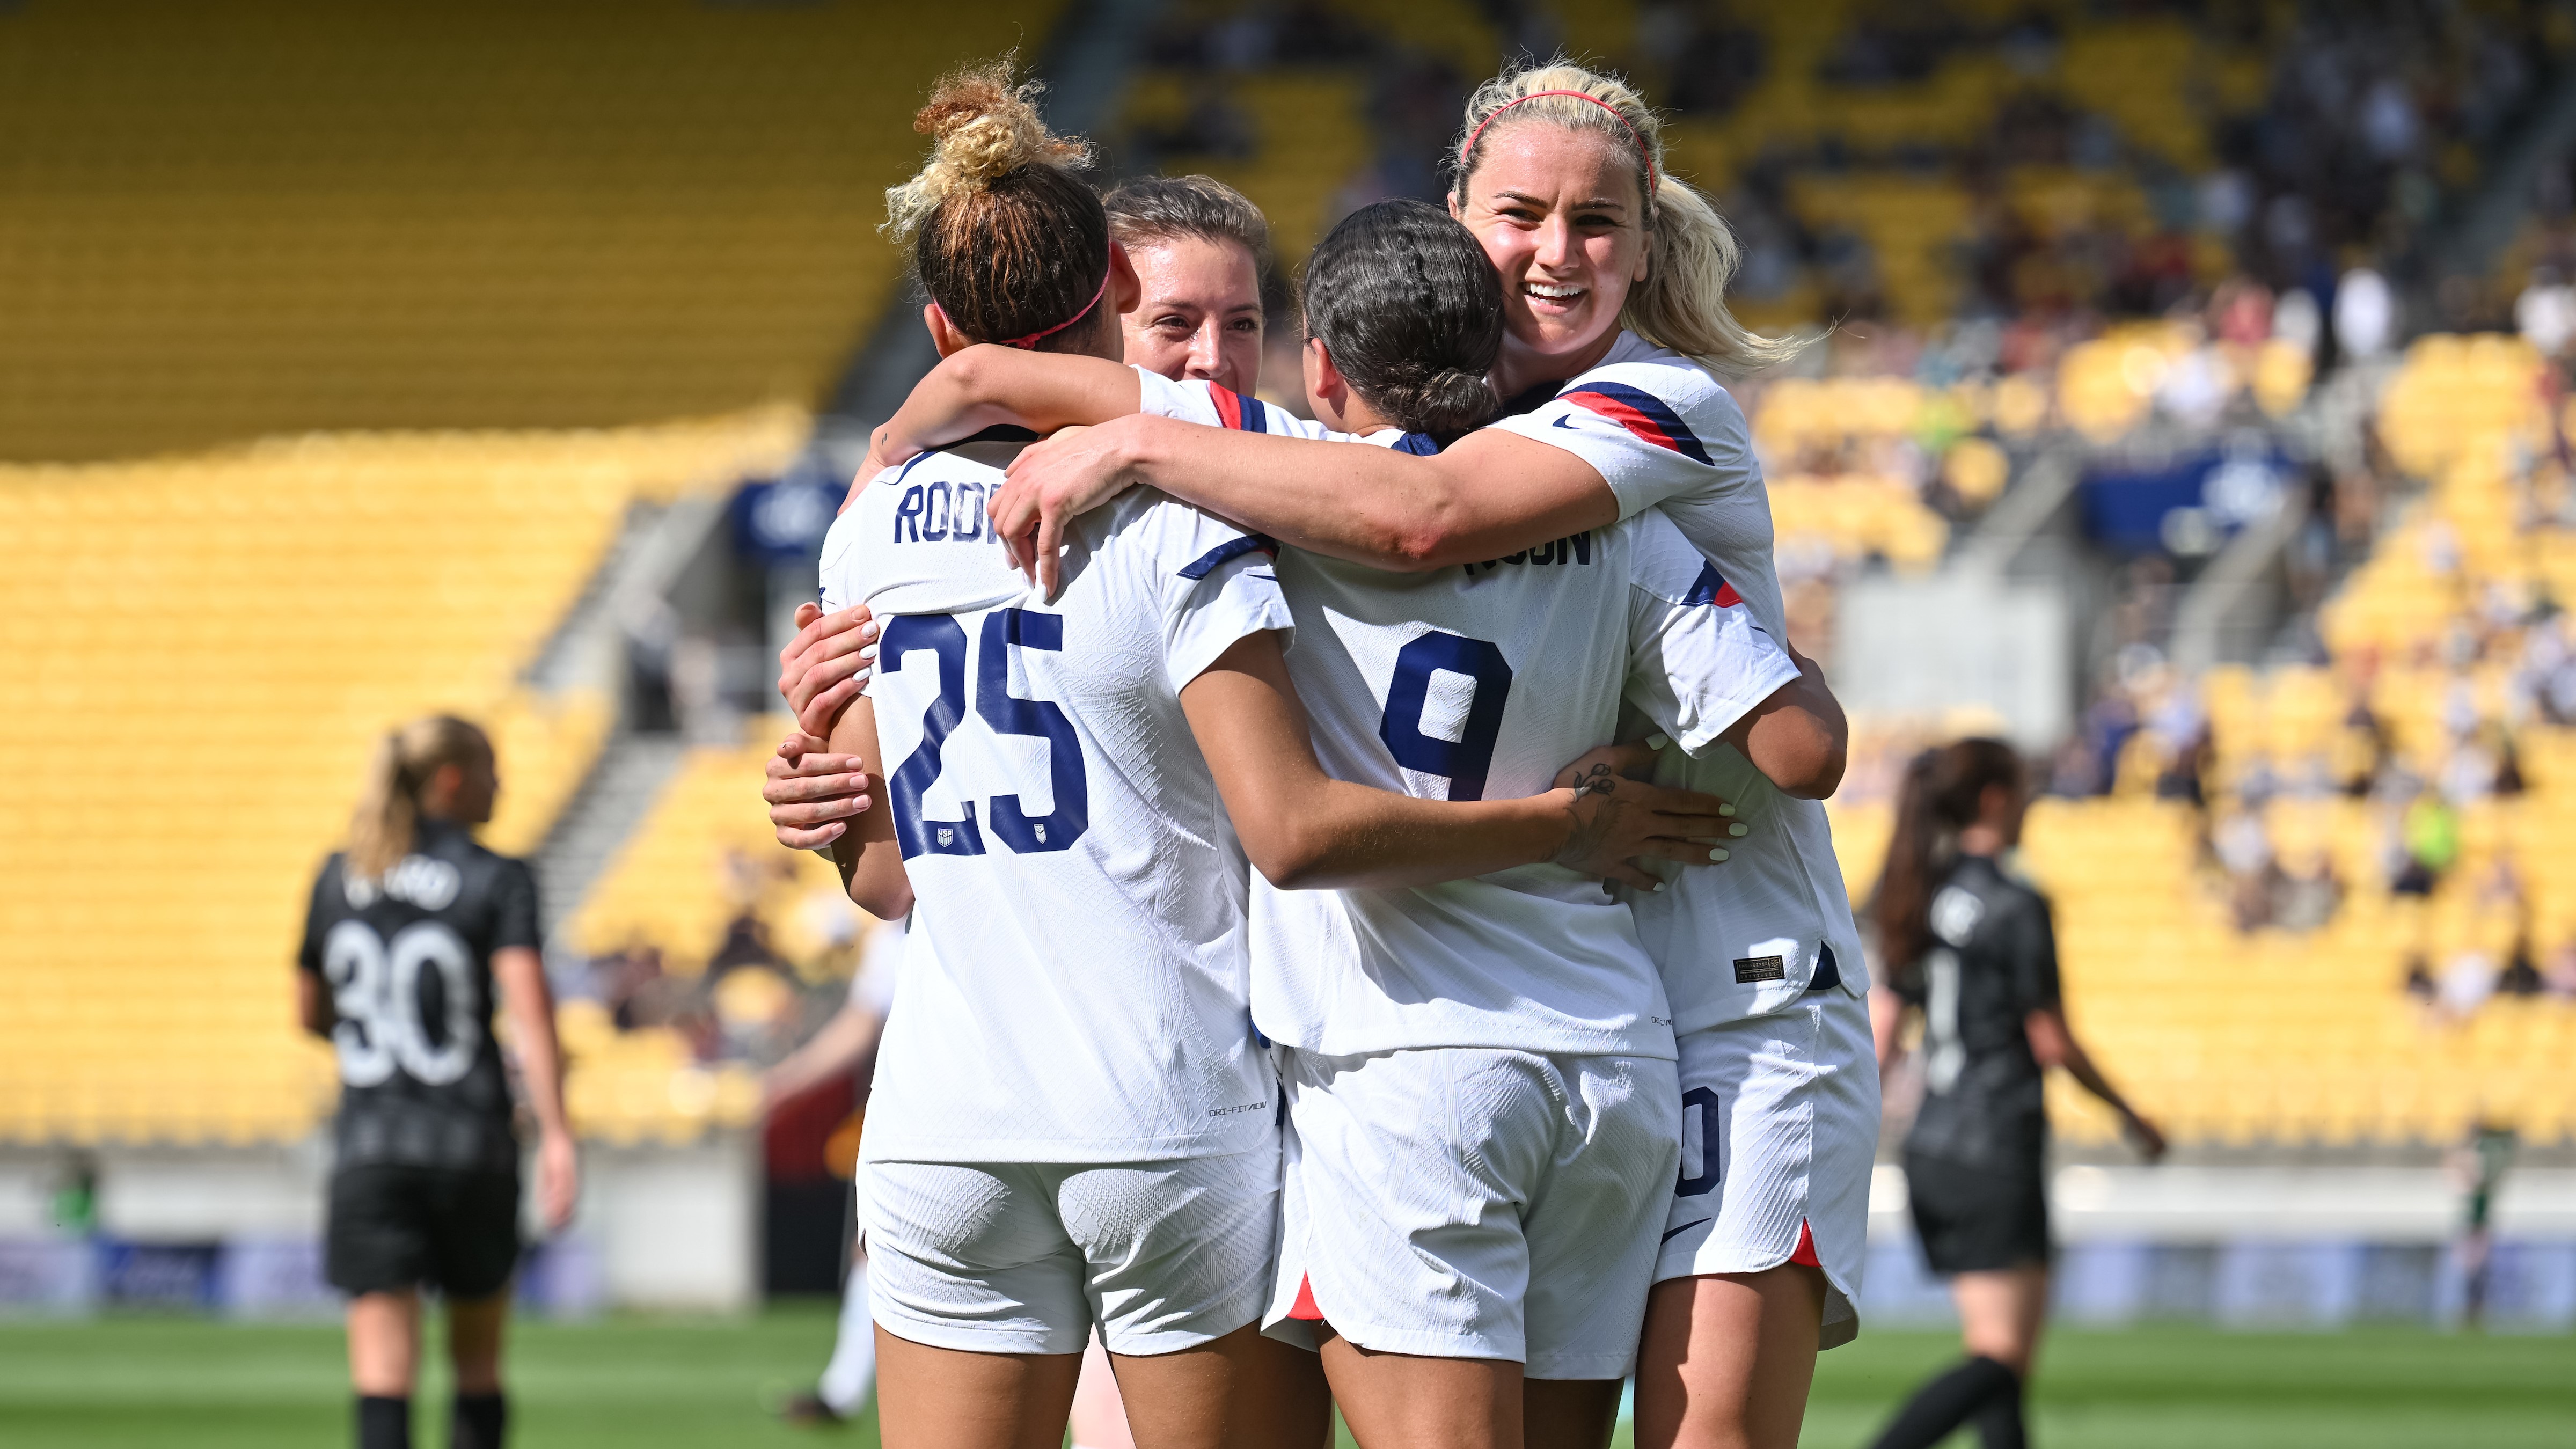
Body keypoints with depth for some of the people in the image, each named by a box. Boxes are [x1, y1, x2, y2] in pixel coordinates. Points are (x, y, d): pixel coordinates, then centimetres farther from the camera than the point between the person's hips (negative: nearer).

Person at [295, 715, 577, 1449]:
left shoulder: (338, 879, 8)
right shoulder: (498, 880, -4)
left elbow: (310, 1011, 18)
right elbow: (529, 1007, -16)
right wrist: (556, 1134, -20)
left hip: (368, 1147, 2)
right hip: (471, 1141, -2)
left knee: (383, 1371, -6)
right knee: (478, 1362, 16)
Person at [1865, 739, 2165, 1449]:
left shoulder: (1922, 903, 10)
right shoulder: (2016, 907, -12)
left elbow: (1880, 1038, 9)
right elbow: (2052, 1043, -10)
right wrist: (2131, 1116, 4)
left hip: (1930, 1150, 8)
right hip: (1996, 1156, -8)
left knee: (2003, 1356, 10)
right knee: (2001, 1358, -10)